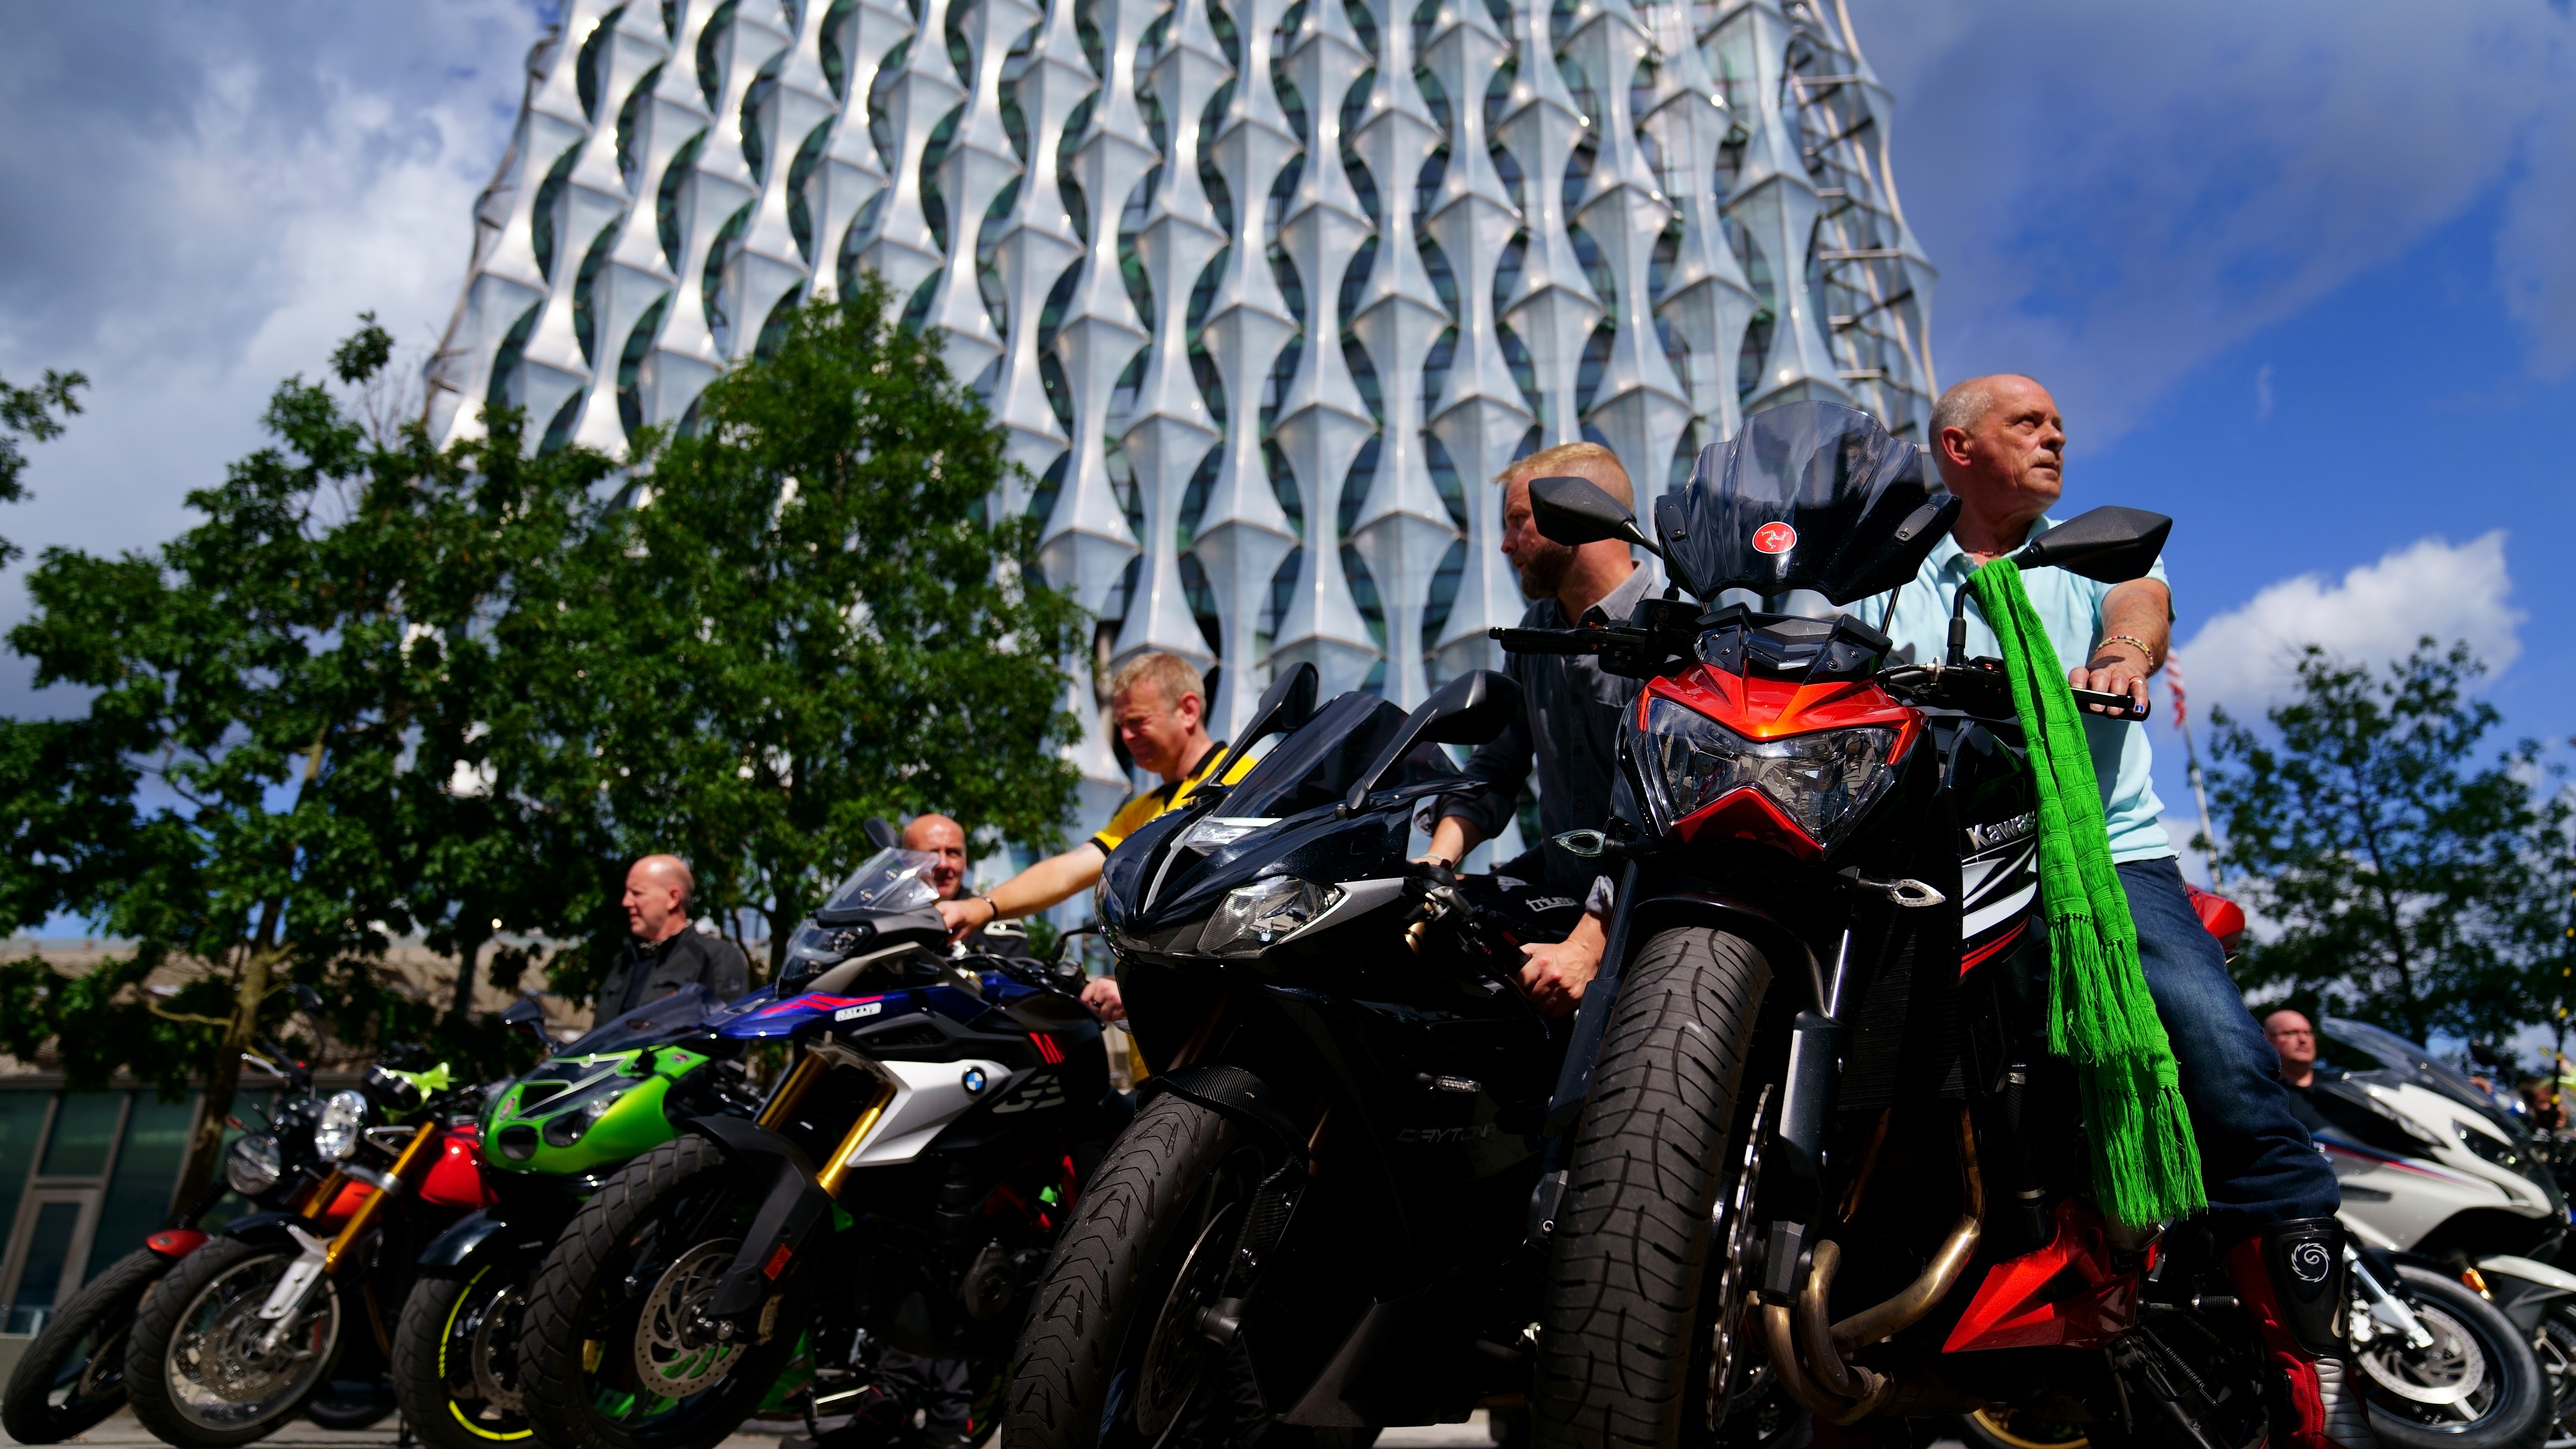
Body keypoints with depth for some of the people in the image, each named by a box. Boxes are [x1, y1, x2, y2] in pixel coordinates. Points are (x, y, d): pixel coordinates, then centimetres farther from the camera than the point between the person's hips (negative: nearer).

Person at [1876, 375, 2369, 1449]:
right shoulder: (1895, 589, 21)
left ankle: (2317, 1355, -10)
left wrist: (2122, 648, -27)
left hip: (2106, 853, 0)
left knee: (2221, 1049, -22)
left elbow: (2144, 599, -2)